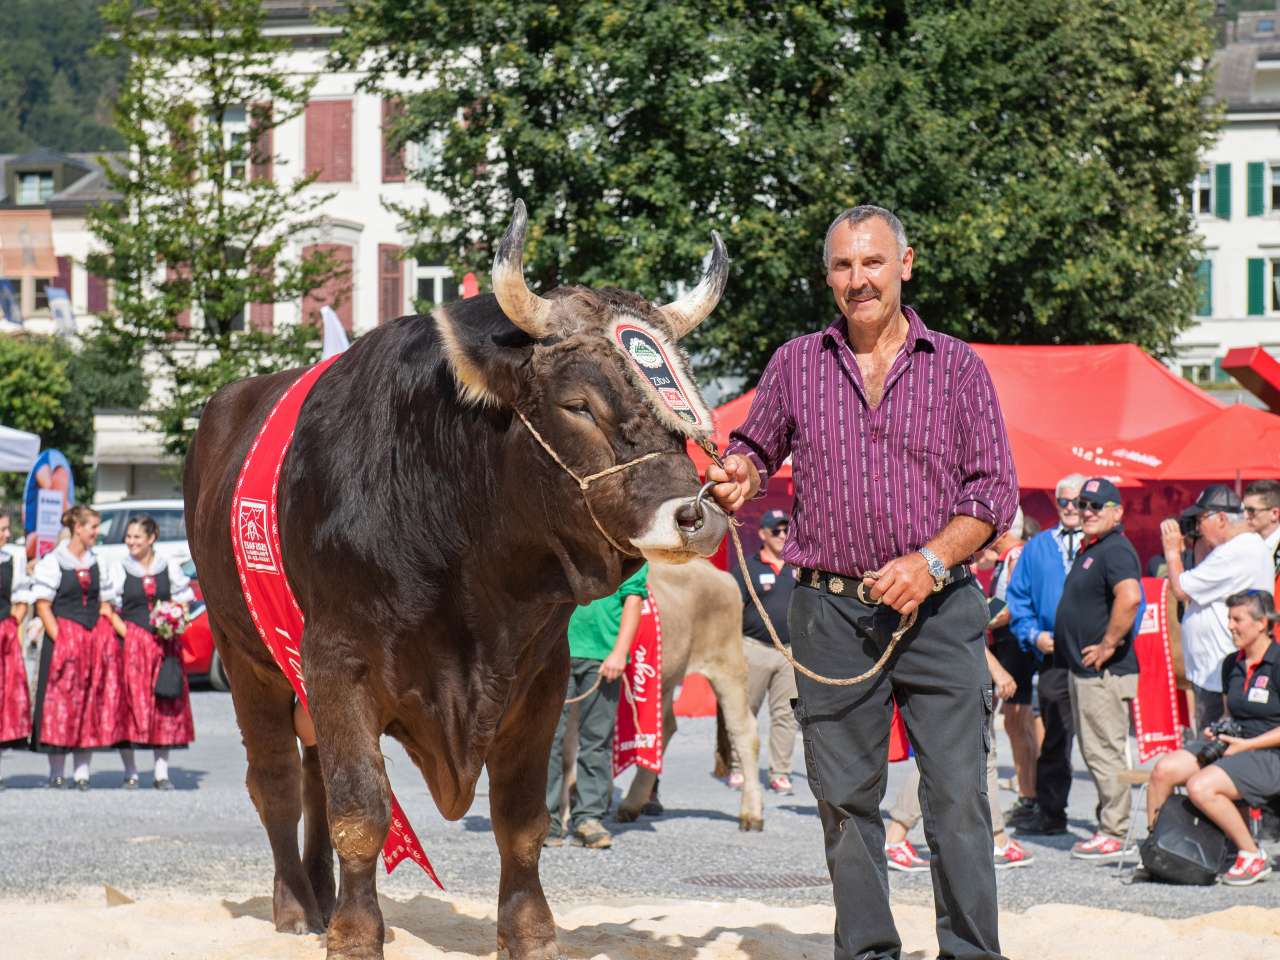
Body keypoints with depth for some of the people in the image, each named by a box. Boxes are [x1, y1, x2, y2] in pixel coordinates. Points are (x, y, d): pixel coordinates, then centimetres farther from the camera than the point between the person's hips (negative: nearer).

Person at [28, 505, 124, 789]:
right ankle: (56, 773, -3)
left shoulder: (97, 562, 13)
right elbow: (43, 605, -6)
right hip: (63, 637, -5)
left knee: (92, 703, 1)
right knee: (60, 703, -7)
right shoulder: (52, 561, -3)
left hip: (95, 636, 5)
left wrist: (106, 638, 4)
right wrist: (60, 639, -14)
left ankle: (82, 771, 4)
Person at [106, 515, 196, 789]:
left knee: (166, 707, 0)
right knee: (130, 704, -6)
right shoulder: (119, 570, 5)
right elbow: (110, 609, 4)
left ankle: (162, 772, 4)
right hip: (131, 642, -2)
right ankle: (130, 773, -1)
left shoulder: (170, 567, 9)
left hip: (164, 643, 2)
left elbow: (185, 600, 14)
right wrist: (126, 633, -9)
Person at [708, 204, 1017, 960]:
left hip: (940, 610, -2)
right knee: (846, 797, 5)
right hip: (832, 611, 2)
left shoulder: (959, 368, 6)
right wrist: (739, 476, -2)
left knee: (959, 795, -8)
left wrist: (930, 561, -12)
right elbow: (757, 448, 22)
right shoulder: (796, 364, 11)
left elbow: (995, 489, 2)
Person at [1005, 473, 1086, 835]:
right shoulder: (1038, 548, 15)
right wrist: (1033, 634, 0)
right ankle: (1048, 810, 11)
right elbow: (1018, 597, 16)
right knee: (1055, 737, 6)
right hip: (1054, 657, 3)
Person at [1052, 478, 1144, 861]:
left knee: (1105, 751, -7)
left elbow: (1130, 598, -33)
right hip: (1083, 670, 11)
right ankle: (1108, 826, 21)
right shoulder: (1089, 549, 17)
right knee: (1095, 751, 15)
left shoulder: (1115, 550, -15)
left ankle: (1113, 835, -4)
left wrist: (1108, 645, -25)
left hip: (1105, 671, -11)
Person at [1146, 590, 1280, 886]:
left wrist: (1246, 744, -16)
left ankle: (1253, 857, -14)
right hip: (1233, 745, 8)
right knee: (1164, 769, -15)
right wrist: (1217, 733, 5)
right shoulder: (1231, 664, 14)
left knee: (1200, 787, -29)